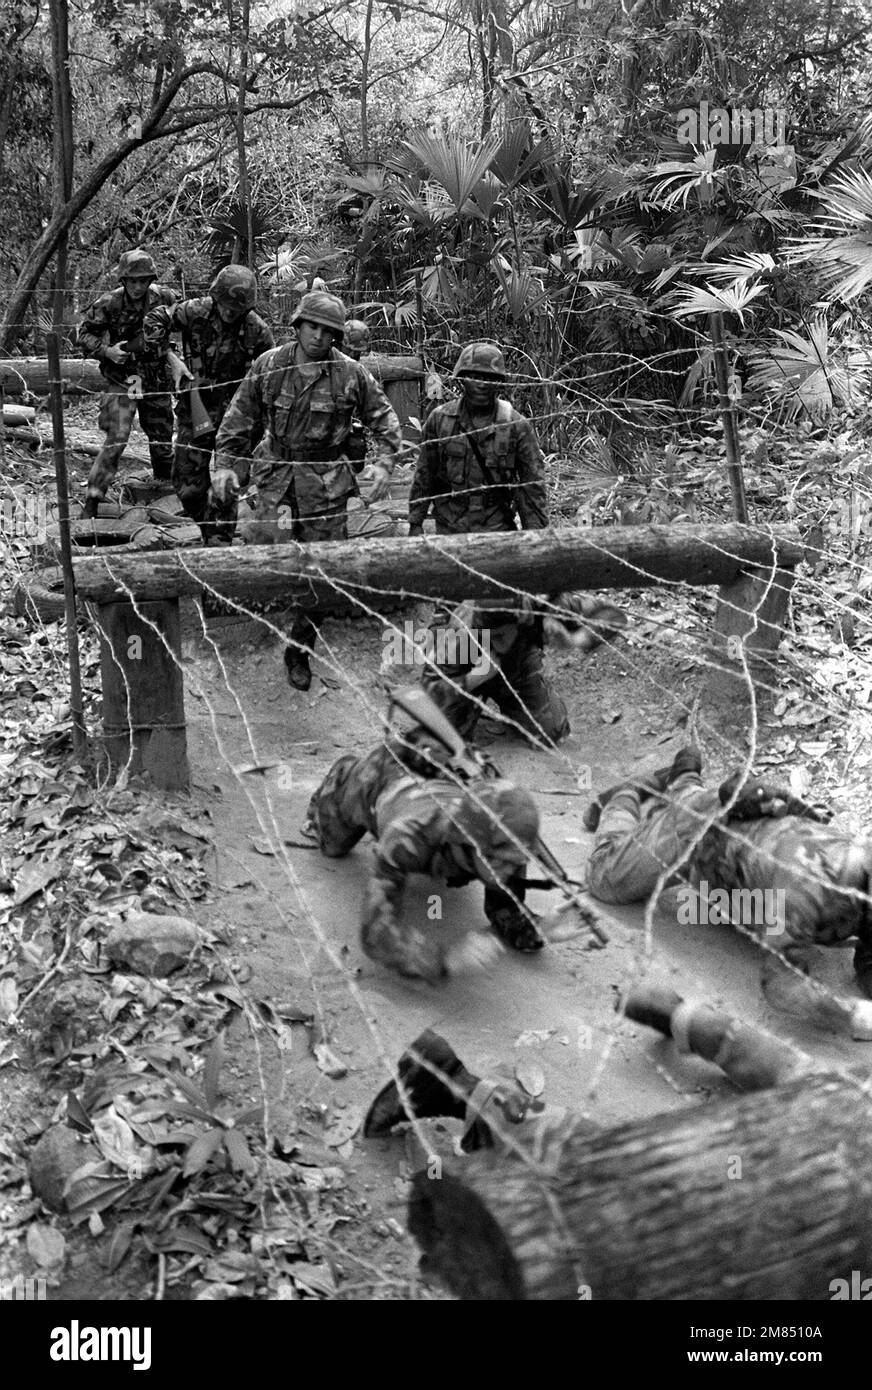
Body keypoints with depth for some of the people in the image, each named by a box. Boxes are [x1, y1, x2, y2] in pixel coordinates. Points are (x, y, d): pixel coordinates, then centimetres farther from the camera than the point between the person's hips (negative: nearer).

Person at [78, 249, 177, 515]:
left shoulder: (162, 297, -4)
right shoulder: (109, 303, -12)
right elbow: (84, 334, -5)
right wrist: (106, 351, -21)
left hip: (155, 379, 4)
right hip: (121, 380, -4)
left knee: (163, 437, 14)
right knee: (117, 439, -16)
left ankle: (164, 486, 39)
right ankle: (92, 499, -10)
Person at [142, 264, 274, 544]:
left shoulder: (257, 330, -9)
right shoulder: (196, 312, -9)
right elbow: (153, 321, 1)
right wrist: (170, 359, -9)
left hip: (233, 417, -1)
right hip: (194, 411, 2)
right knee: (188, 486, 5)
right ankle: (210, 531, 27)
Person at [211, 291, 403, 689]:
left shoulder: (350, 373, -4)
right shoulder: (268, 366, -2)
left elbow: (383, 418, 6)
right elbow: (239, 419, 6)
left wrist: (384, 463, -6)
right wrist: (224, 465, -1)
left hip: (327, 480, 0)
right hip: (278, 472, 0)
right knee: (273, 539, -28)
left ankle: (299, 652, 19)